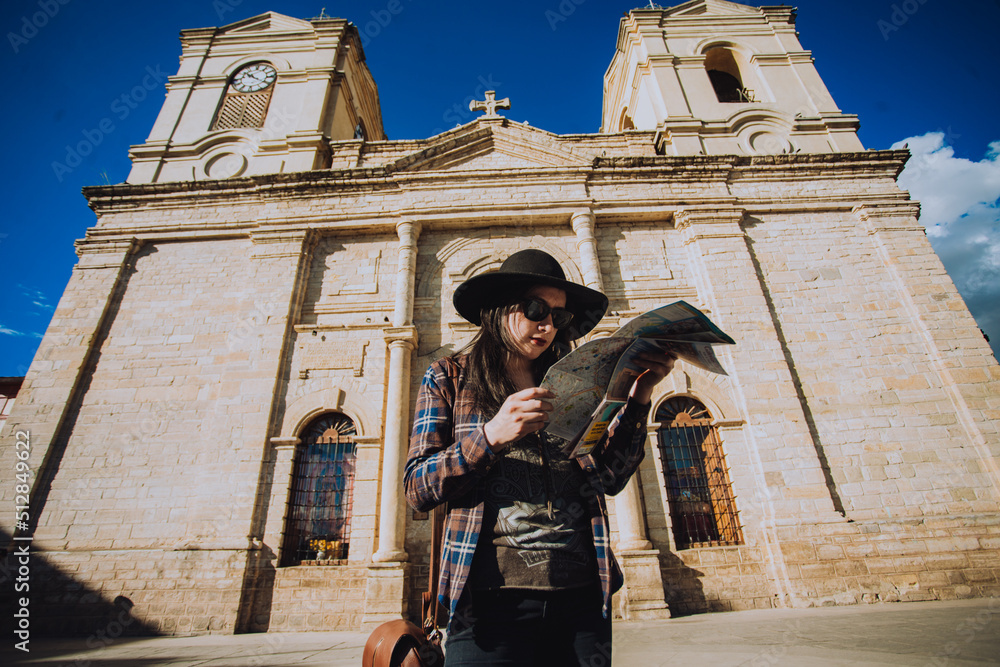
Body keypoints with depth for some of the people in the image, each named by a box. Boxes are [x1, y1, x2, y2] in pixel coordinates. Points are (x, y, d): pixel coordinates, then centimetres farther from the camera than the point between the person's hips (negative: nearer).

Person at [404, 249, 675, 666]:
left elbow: (609, 478, 4)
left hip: (581, 592, 4)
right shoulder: (448, 378, 4)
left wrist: (638, 401, -9)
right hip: (494, 596, -3)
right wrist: (490, 436, -19)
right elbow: (417, 491, -4)